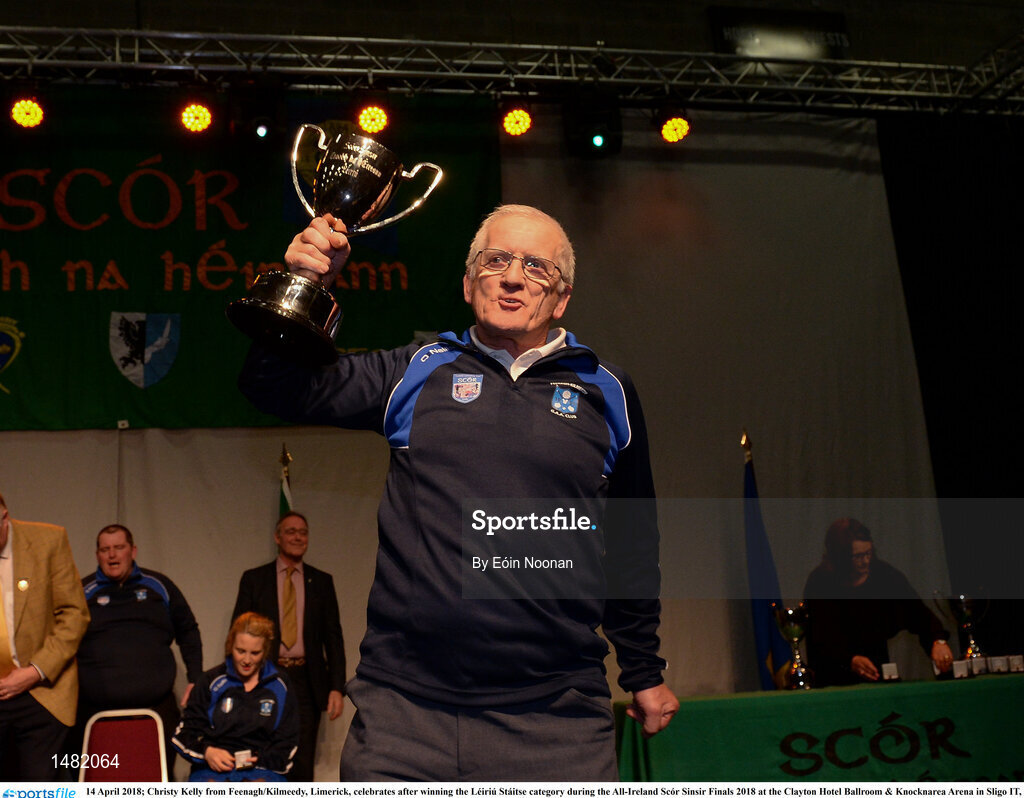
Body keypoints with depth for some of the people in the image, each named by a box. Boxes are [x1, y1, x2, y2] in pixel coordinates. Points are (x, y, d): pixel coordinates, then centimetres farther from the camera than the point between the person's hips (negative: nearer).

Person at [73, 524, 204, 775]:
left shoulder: (159, 586, 12)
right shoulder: (83, 592, 8)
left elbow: (188, 632, 20)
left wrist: (195, 680, 13)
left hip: (157, 707, 1)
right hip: (96, 713, -1)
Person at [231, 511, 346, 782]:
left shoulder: (322, 581, 9)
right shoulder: (253, 579, 6)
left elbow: (333, 637, 7)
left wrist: (337, 687, -2)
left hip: (306, 681, 1)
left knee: (302, 767, 1)